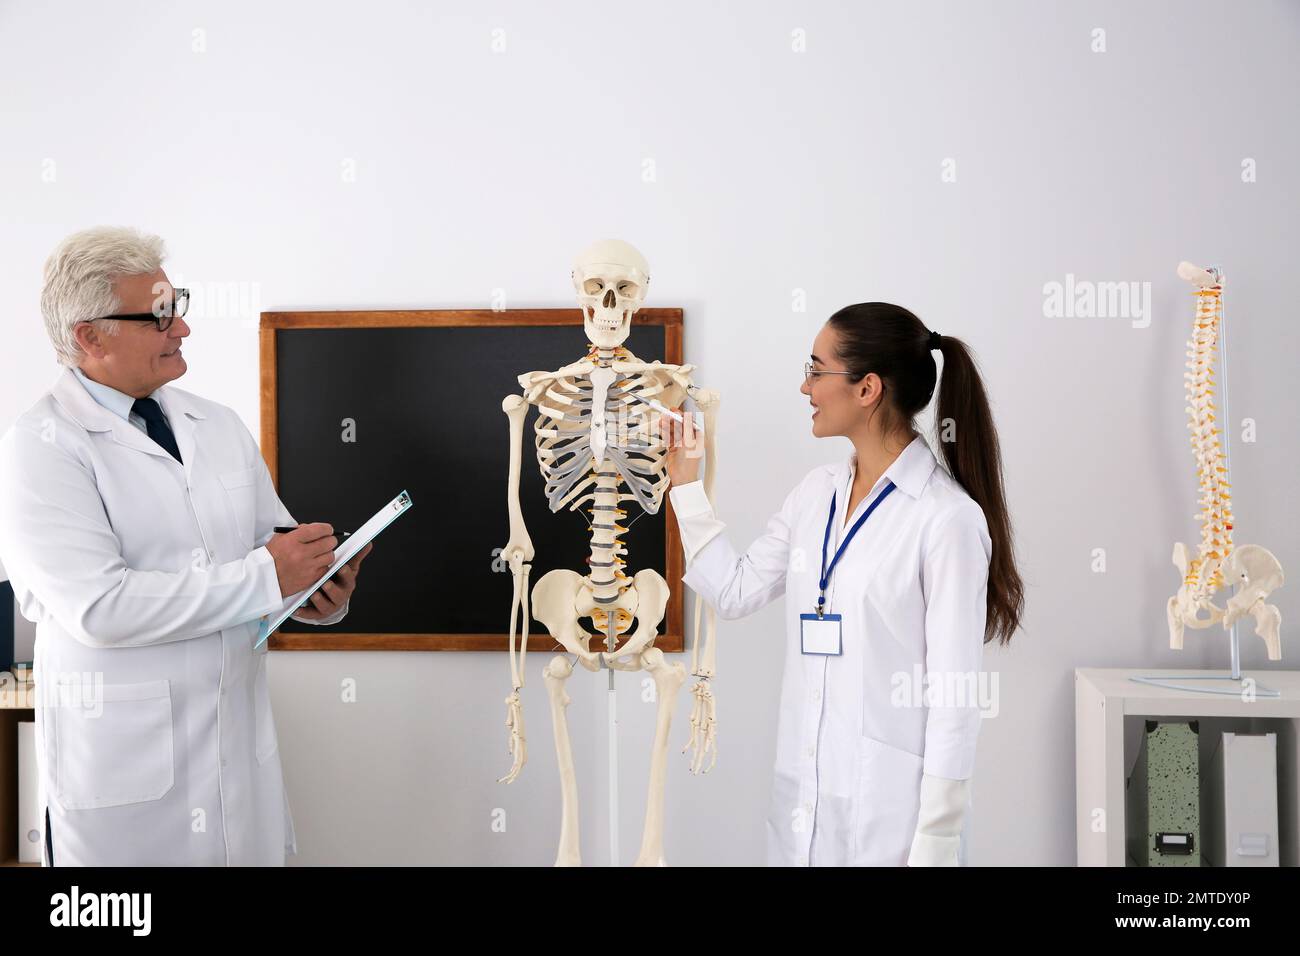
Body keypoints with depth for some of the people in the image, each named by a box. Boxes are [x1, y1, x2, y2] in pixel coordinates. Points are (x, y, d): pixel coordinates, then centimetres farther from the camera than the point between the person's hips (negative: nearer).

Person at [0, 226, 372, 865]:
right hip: (122, 763, -5)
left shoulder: (218, 425, 10)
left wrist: (322, 584, -10)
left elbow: (274, 537, 13)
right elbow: (98, 606, -20)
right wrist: (264, 576, -21)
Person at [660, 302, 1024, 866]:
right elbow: (736, 592, 12)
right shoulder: (816, 493, 5)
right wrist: (686, 486, 10)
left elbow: (954, 693, -14)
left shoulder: (949, 518, -15)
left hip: (890, 804, -6)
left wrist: (934, 844, -13)